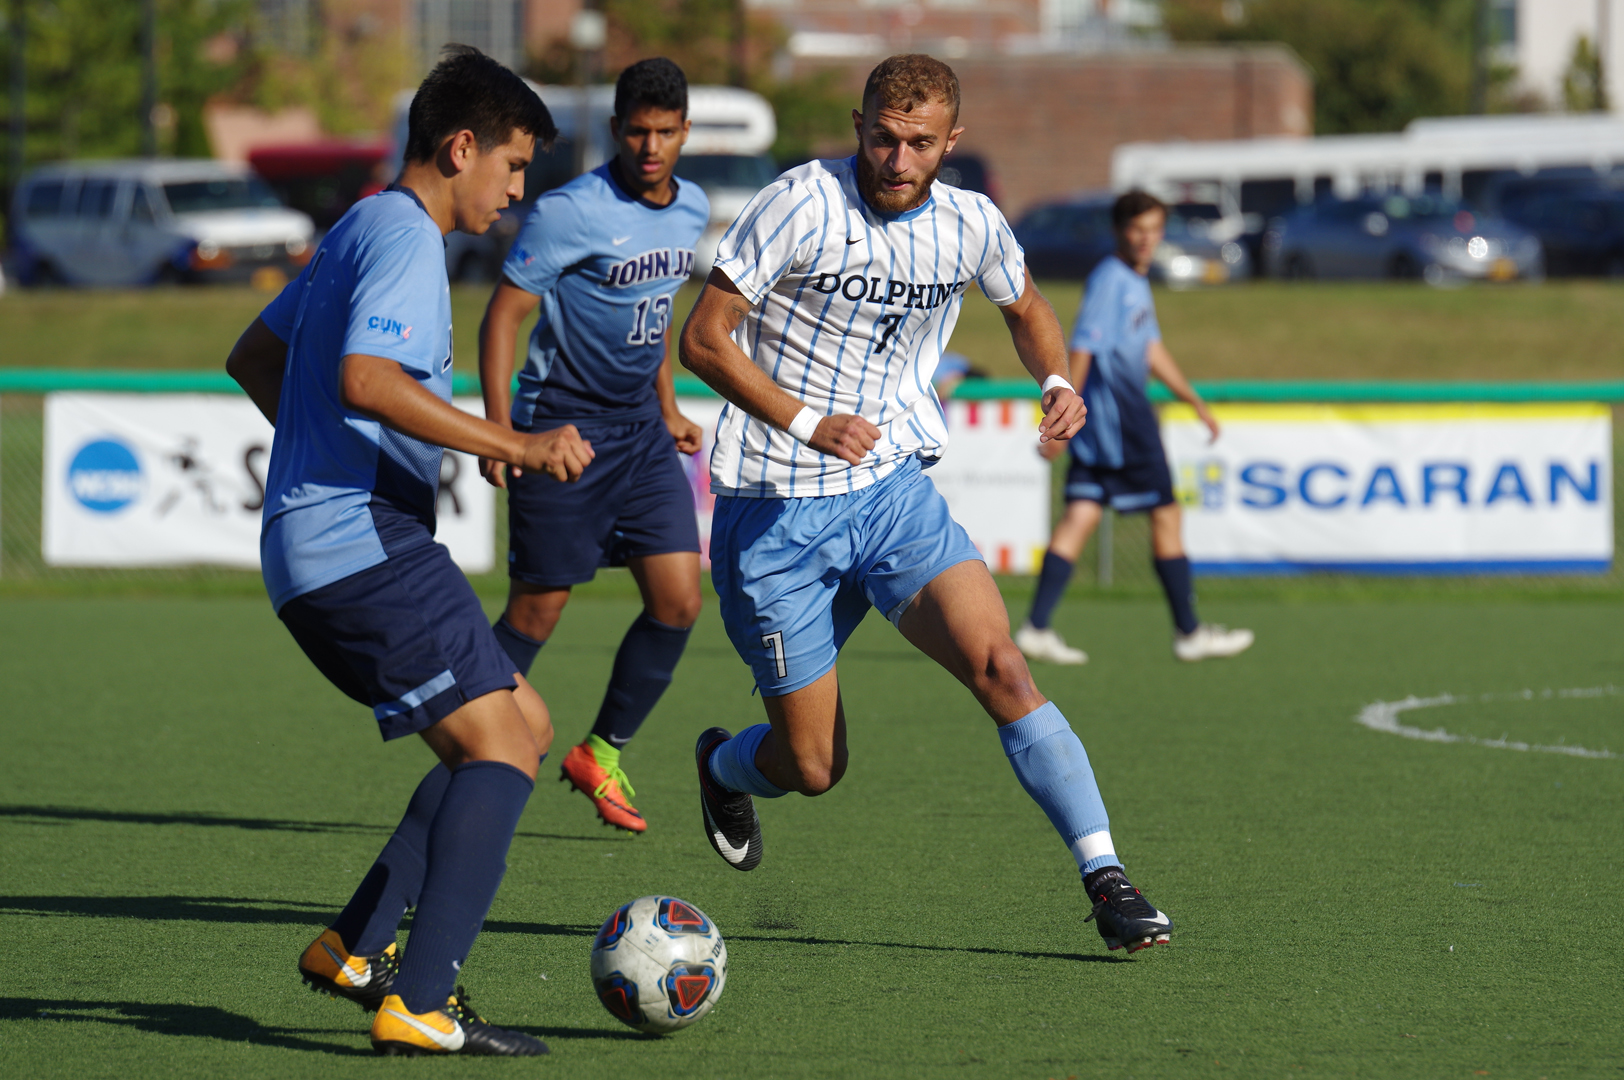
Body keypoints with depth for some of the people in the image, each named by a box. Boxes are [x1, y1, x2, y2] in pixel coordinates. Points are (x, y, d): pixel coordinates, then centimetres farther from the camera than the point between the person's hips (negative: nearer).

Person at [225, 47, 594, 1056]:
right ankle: (419, 1006, -22)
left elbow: (254, 358, 32)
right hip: (364, 543, -11)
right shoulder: (405, 239, -10)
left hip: (313, 554, 11)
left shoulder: (360, 231, 22)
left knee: (524, 727, 14)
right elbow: (366, 378, -26)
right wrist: (516, 446, -24)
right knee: (500, 746, -14)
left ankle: (356, 946, 9)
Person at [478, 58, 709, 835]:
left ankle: (601, 754, 15)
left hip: (641, 431, 7)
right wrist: (499, 430, -23)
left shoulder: (691, 210, 6)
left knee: (679, 601, -2)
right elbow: (503, 315, -15)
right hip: (562, 431, -6)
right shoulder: (571, 213, -17)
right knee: (535, 615, -1)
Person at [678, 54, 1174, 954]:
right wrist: (806, 423, -25)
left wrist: (1057, 382, 0)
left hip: (892, 488, 3)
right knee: (813, 769, 2)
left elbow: (1024, 306, 22)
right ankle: (725, 766, 39)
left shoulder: (971, 225, 0)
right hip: (776, 508, -3)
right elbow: (703, 338, -14)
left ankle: (1105, 879, -19)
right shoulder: (804, 204, -16)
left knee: (1000, 666, -21)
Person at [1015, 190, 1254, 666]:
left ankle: (1036, 628, -4)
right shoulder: (1109, 280, -13)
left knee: (1080, 516, 2)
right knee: (1166, 515, 0)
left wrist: (1195, 400, 29)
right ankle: (1189, 632, 8)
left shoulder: (1136, 283, 18)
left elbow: (1151, 350, 27)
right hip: (1118, 414, -9)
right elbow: (1083, 349, -18)